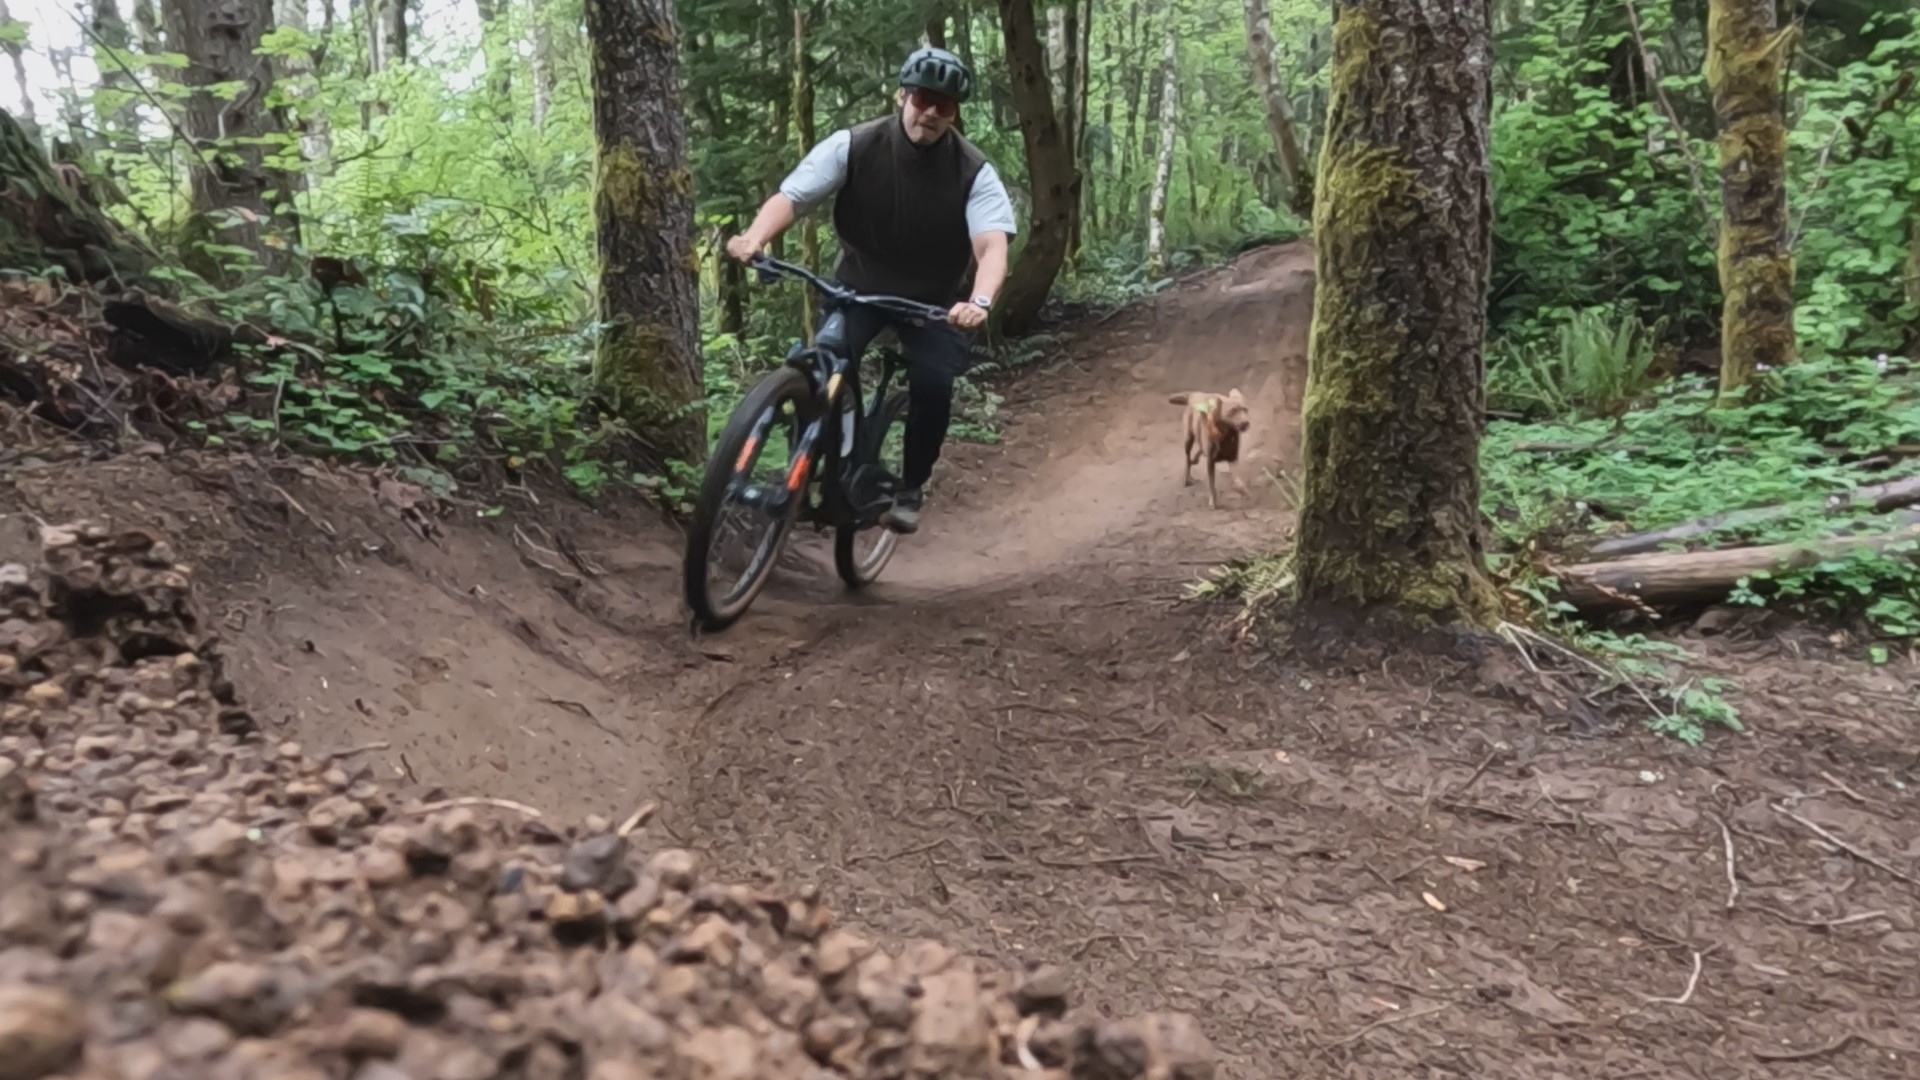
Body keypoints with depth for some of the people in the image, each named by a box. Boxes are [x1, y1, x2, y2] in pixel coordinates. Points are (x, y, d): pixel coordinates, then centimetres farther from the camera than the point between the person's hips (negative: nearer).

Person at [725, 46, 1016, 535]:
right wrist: (754, 238, -44)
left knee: (933, 384, -21)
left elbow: (992, 244, -31)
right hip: (859, 285, 0)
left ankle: (911, 489, 3)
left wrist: (980, 301, -52)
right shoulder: (852, 146, -17)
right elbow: (790, 196, -23)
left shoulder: (974, 172, -19)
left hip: (934, 298, 0)